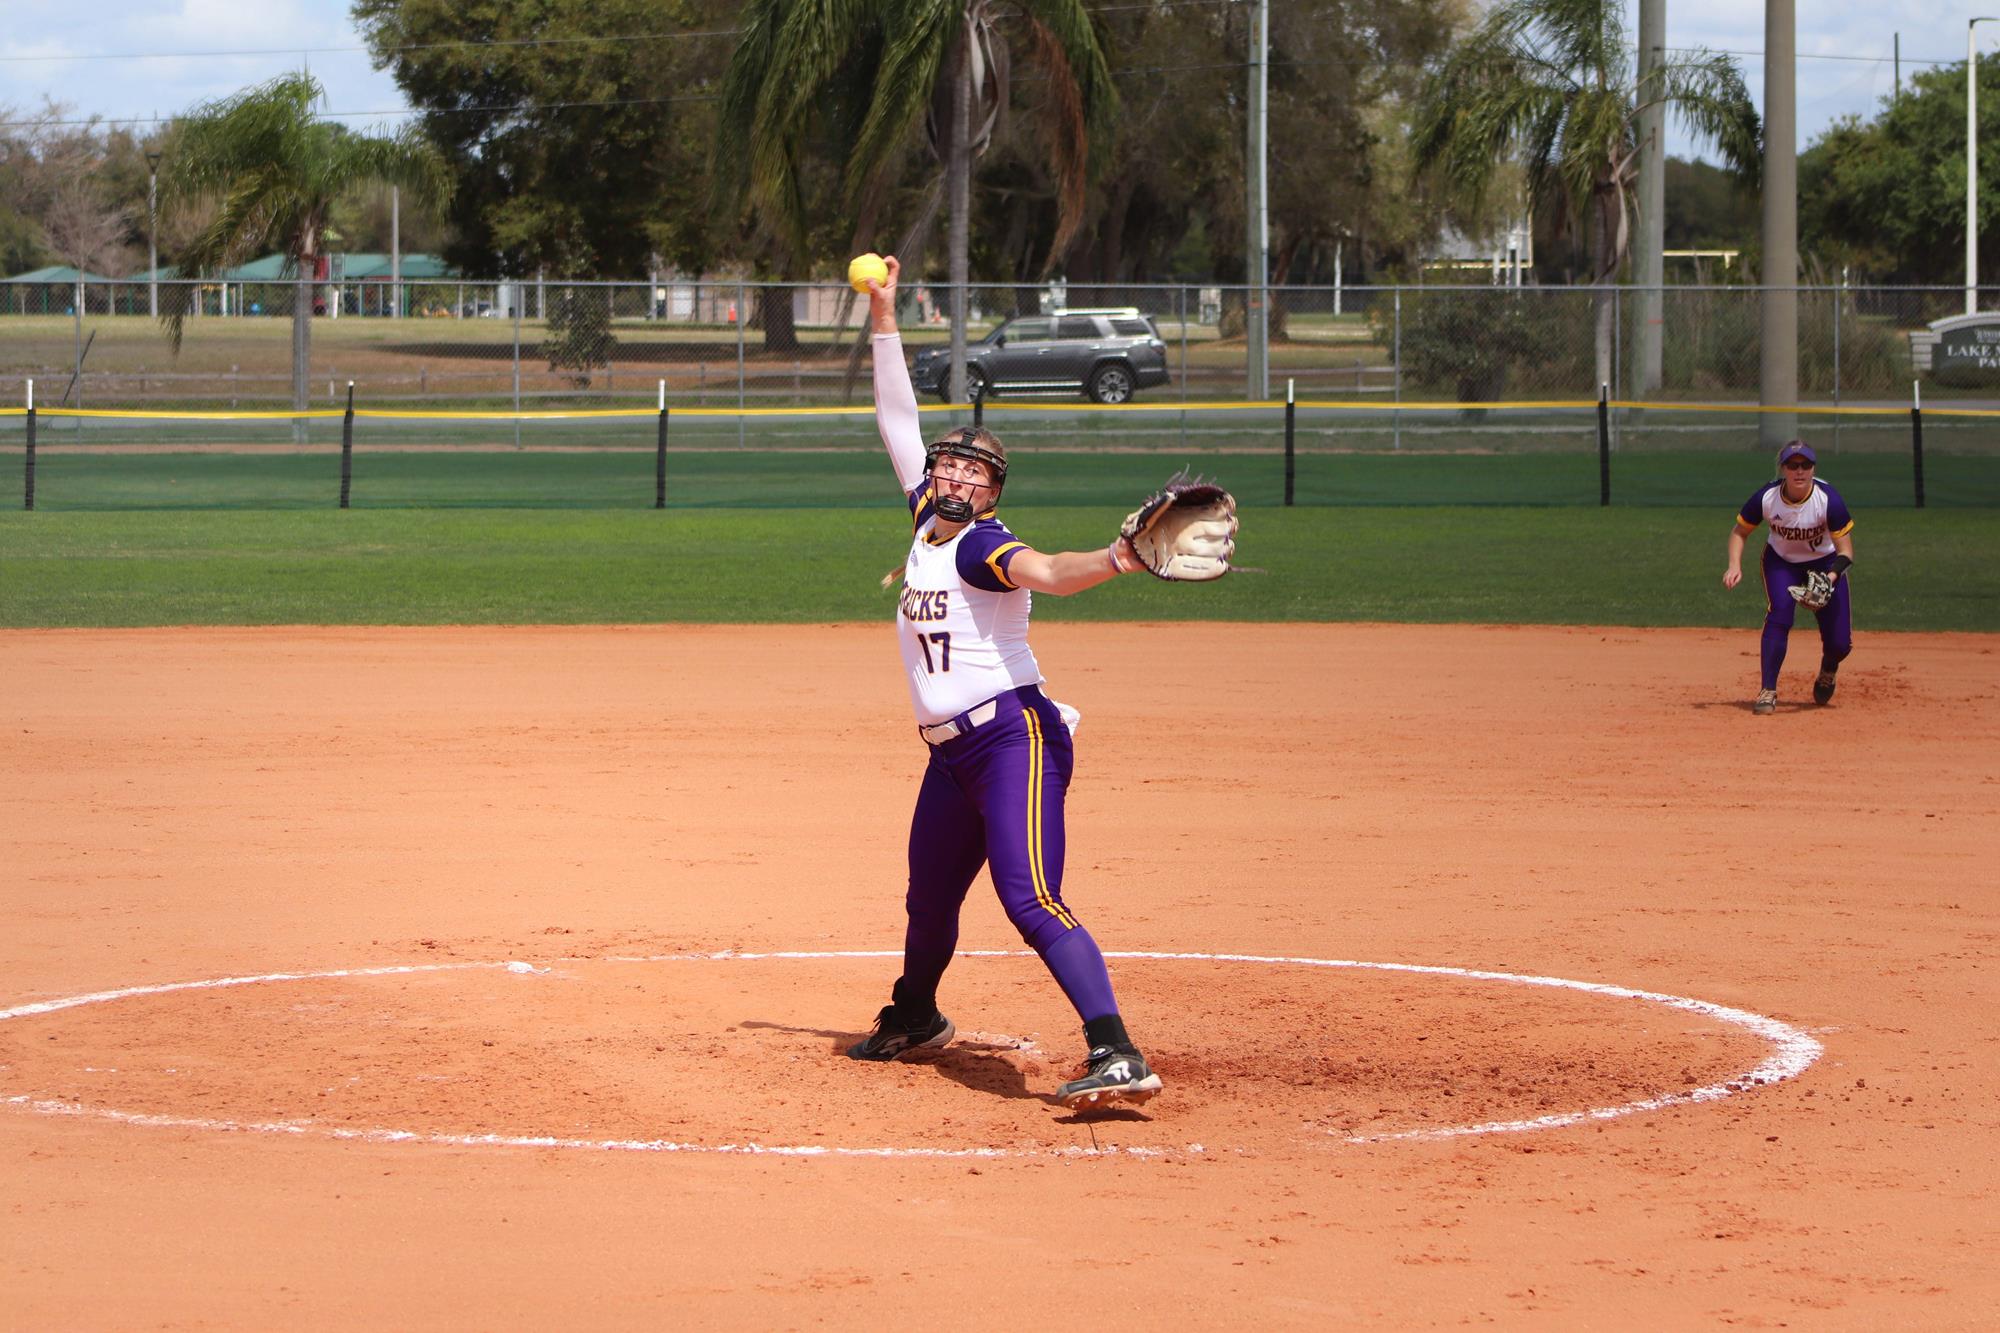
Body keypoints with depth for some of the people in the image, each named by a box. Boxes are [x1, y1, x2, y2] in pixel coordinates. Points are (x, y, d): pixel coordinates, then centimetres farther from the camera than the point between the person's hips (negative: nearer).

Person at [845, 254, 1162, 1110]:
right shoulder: (927, 521, 13)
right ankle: (914, 1019, 50)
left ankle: (1118, 1056, -34)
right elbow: (898, 422, 21)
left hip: (1012, 734, -9)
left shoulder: (983, 545, -10)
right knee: (928, 901, 24)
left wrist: (1117, 559, -50)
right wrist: (882, 317, 19)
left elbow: (1047, 573, -30)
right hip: (951, 753, 9)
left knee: (1031, 899, -23)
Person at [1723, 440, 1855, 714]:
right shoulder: (1767, 497, -24)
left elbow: (1845, 552, -25)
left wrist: (1828, 580, -43)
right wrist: (1735, 565, -24)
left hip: (1824, 563, 0)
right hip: (1781, 561, 0)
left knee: (1839, 644, -6)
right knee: (1779, 612, -29)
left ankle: (1828, 671, 32)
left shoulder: (1828, 499, -29)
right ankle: (1768, 691, -22)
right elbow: (1739, 531, -6)